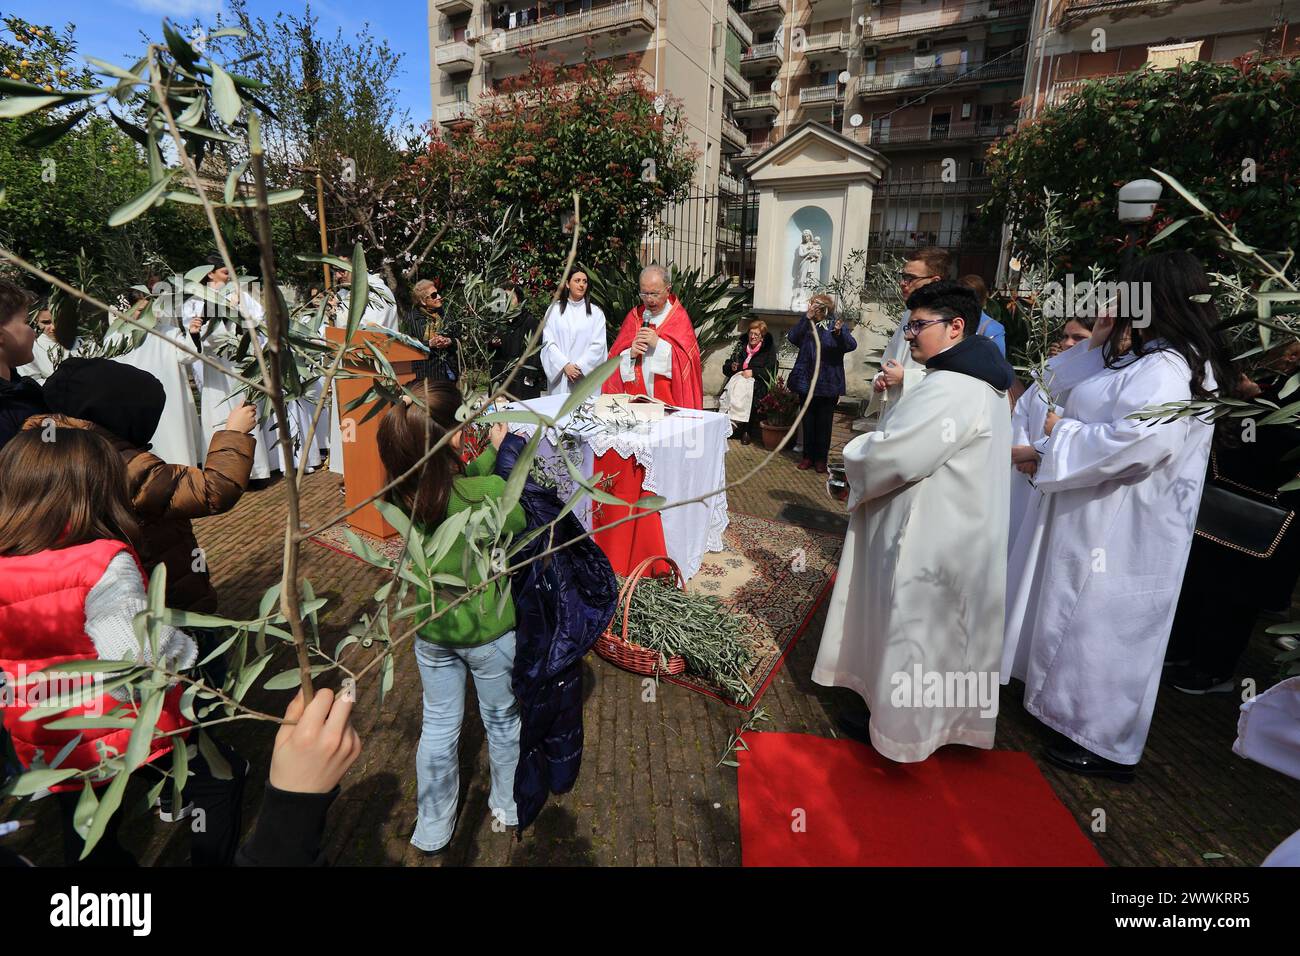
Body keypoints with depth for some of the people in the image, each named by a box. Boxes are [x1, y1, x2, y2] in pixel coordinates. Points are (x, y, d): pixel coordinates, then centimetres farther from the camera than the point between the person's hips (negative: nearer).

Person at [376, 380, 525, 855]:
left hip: (430, 630, 4)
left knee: (438, 727, 23)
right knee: (503, 722, 22)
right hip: (489, 631, -4)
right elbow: (523, 529, -11)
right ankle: (508, 807, 46)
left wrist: (490, 451, 6)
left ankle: (432, 830, 41)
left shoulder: (403, 493, -15)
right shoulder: (490, 491, -31)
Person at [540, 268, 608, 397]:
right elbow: (548, 342, 1)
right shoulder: (554, 309, 8)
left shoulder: (596, 312, 7)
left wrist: (580, 367, -10)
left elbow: (598, 345, 0)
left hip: (587, 376, 0)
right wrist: (565, 365, -10)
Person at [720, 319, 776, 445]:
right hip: (738, 377, 4)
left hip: (757, 382, -4)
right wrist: (732, 366, -3)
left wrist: (753, 372, -15)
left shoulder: (769, 349, 9)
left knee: (743, 388, -37)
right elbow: (725, 368, 20)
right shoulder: (741, 345, 19)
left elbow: (770, 372, -4)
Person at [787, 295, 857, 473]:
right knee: (808, 420, 9)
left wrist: (839, 332, -31)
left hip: (828, 383, -2)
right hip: (806, 380, 2)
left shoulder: (836, 323, -1)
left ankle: (821, 458, 16)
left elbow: (851, 345, -13)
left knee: (824, 422, 6)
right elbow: (793, 338, -12)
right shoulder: (806, 323, 5)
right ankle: (808, 456, 20)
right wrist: (807, 318, -19)